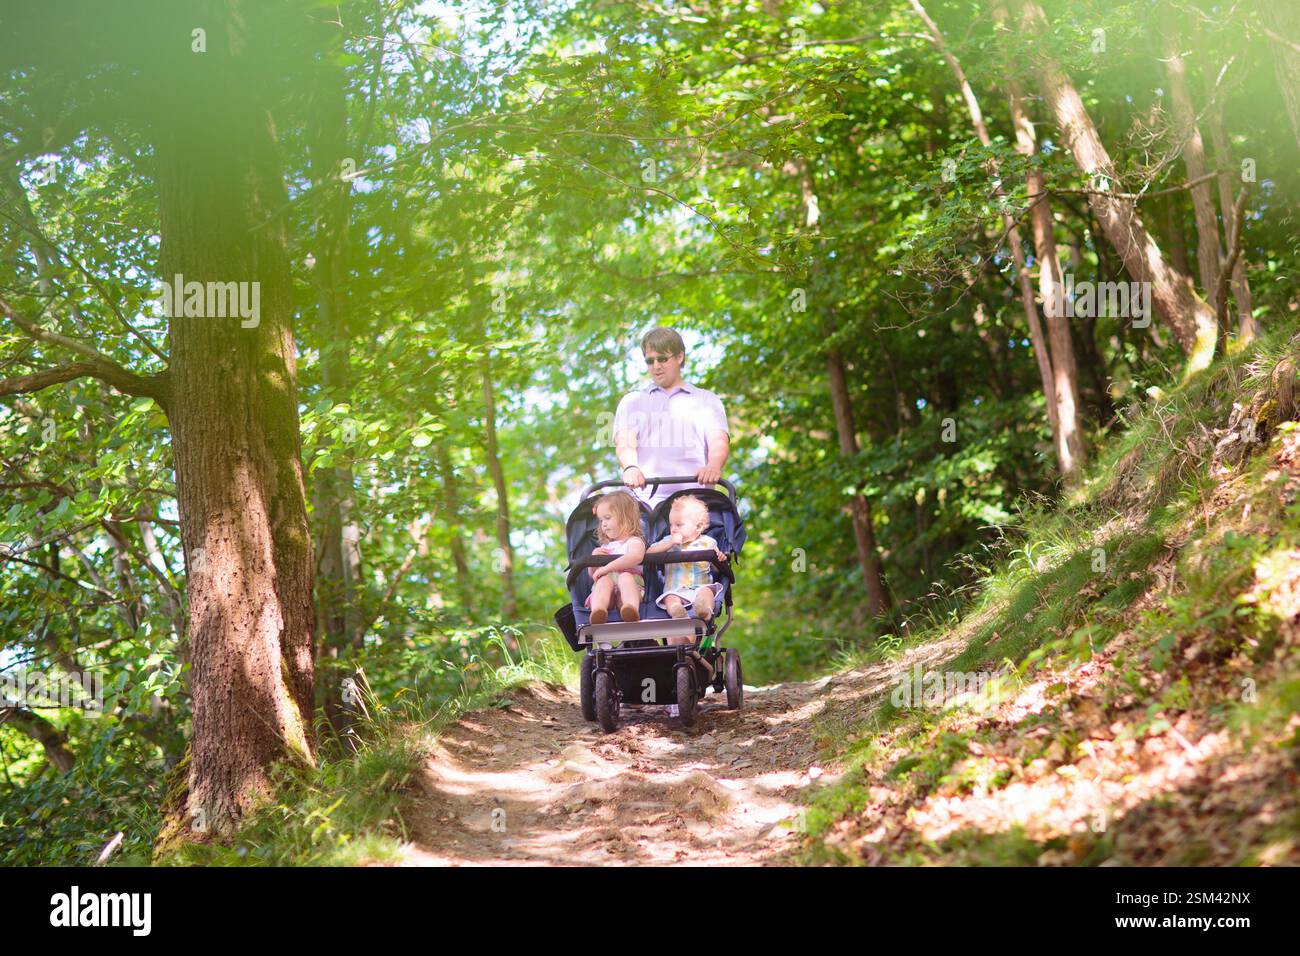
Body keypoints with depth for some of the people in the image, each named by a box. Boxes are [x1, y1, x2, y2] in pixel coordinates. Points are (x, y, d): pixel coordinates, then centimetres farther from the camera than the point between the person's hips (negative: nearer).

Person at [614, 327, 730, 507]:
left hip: (693, 498, -1)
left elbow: (719, 441, 2)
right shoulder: (632, 401, 23)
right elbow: (624, 442, 6)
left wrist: (714, 466, -22)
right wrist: (631, 467, -18)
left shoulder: (706, 401, 19)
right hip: (645, 497, 1)